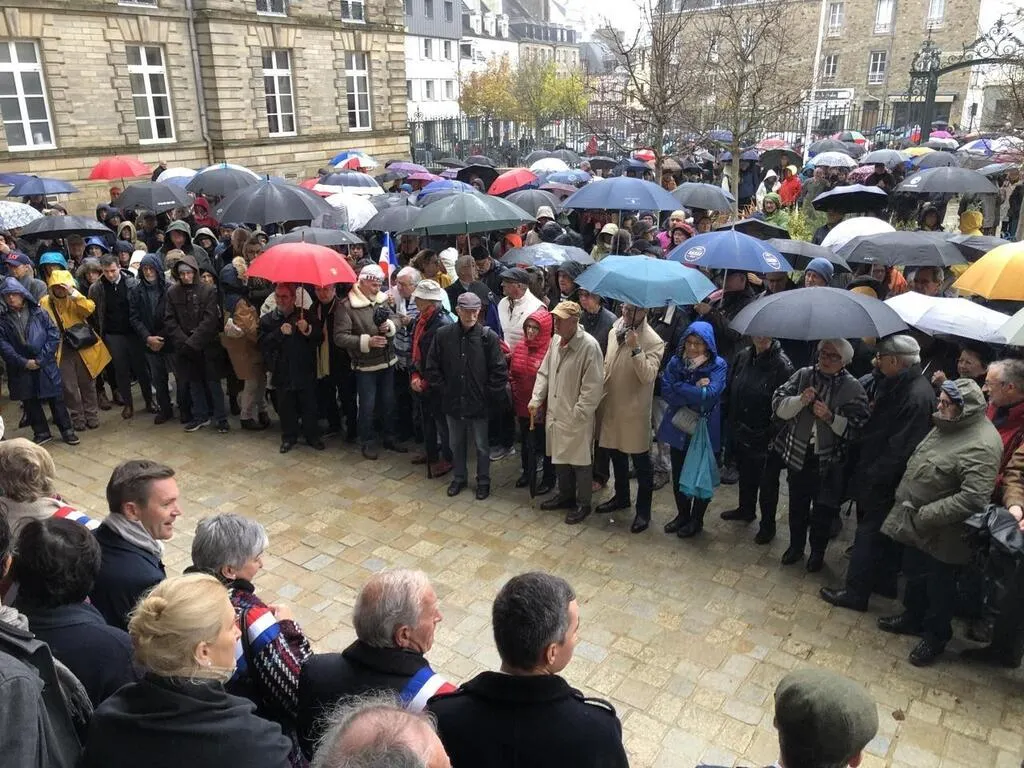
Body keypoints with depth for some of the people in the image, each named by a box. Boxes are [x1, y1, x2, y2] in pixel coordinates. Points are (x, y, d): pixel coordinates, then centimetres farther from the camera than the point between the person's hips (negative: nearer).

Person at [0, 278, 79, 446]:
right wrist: (24, 362, -14)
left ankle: (67, 430, 18)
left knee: (56, 399, 5)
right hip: (21, 370, 2)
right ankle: (41, 433, 24)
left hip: (46, 367, -2)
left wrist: (41, 359, -11)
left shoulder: (39, 313, -2)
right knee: (30, 403, 10)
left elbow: (54, 335, -5)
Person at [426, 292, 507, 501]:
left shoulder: (488, 336, -12)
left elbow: (500, 371, -9)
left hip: (479, 404, -2)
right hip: (452, 402, 3)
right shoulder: (443, 334, -5)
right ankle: (459, 477, 38)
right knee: (456, 444, 19)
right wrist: (443, 389, -1)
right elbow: (432, 367, 3)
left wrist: (488, 394, -8)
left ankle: (483, 481, 31)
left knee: (481, 446, 12)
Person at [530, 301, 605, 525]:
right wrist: (535, 400, 5)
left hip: (576, 418, -7)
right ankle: (565, 495, 39)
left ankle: (583, 504, 24)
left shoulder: (589, 346, -20)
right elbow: (544, 372, 13)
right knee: (560, 457, 21)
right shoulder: (555, 340, 4)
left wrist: (578, 414, -19)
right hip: (555, 413, 7)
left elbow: (593, 387, -20)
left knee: (580, 461, 7)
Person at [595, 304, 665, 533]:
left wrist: (635, 348, -33)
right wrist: (601, 393, 13)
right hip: (611, 406, 7)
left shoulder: (653, 342, -16)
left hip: (635, 411, -7)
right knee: (616, 455, 22)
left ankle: (643, 510, 18)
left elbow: (648, 376, -27)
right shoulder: (614, 332, 4)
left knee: (641, 462, 5)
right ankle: (621, 497, 41)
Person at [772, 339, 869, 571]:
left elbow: (858, 427, -15)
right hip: (798, 454, 2)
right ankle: (796, 545, 39)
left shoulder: (853, 388, -8)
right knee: (797, 505, 18)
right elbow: (778, 405, -7)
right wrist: (800, 401, -24)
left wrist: (830, 417, -26)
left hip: (829, 462, -2)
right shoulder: (803, 375, -2)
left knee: (823, 509, 12)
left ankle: (818, 551, 34)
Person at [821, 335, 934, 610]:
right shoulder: (896, 384, 5)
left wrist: (871, 477, -20)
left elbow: (899, 448, -26)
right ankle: (884, 583, 38)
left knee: (869, 536, 3)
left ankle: (855, 593, 15)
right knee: (883, 534, 22)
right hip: (878, 478, 9)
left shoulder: (917, 396, -24)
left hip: (883, 484, -9)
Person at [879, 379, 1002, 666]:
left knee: (939, 586, 13)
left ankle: (936, 635, 33)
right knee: (914, 575, 25)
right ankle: (912, 617, 46)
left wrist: (926, 515, -27)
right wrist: (903, 498, 13)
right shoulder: (948, 425, 2)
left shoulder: (981, 445, -27)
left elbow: (973, 498, -32)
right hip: (916, 525, 8)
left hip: (941, 534, -8)